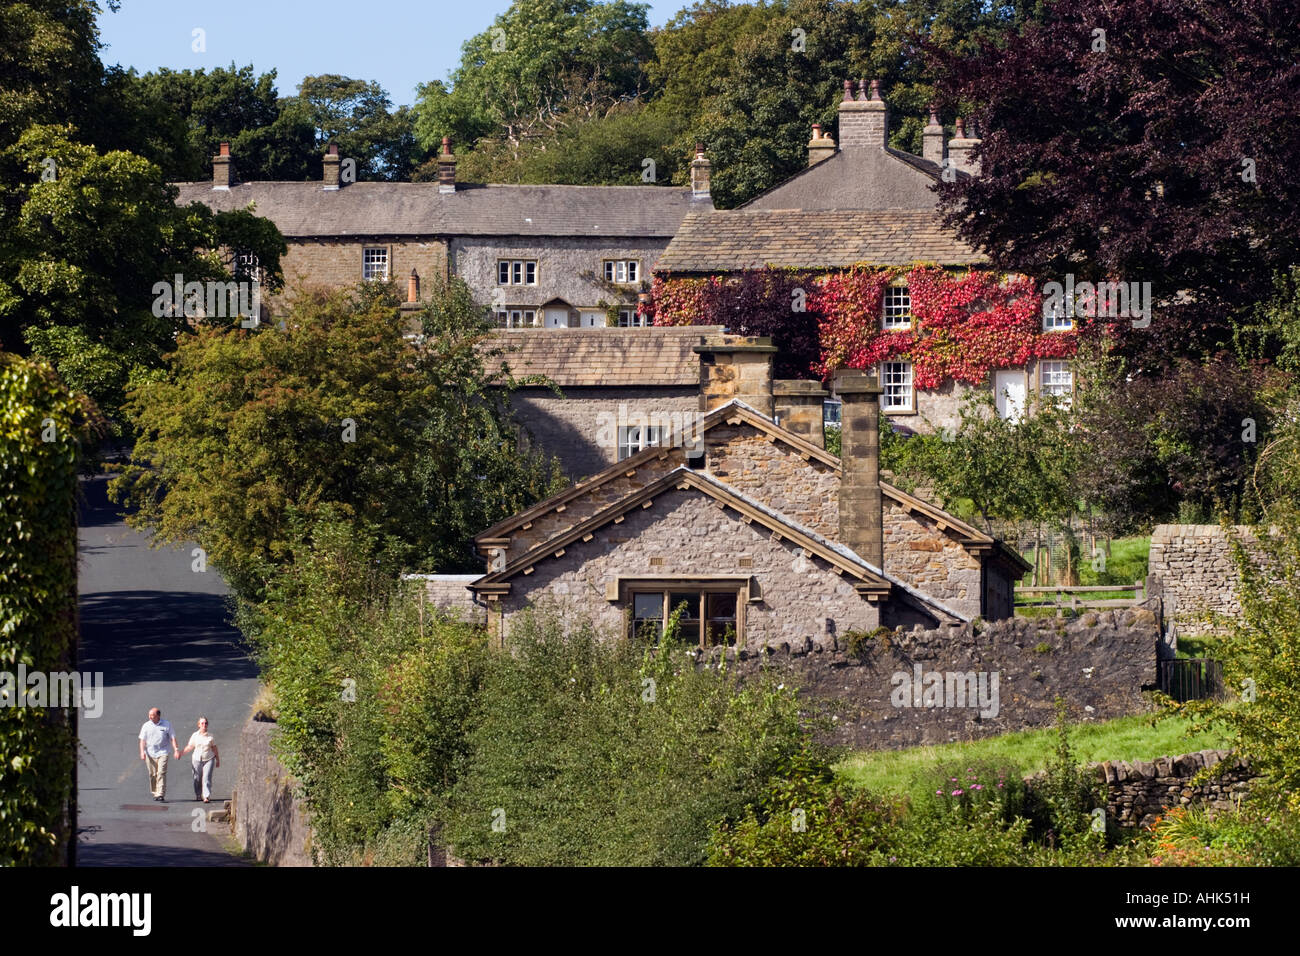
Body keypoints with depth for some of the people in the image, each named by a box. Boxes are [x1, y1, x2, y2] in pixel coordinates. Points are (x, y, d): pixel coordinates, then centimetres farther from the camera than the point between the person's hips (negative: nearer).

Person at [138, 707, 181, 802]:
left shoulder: (166, 725, 3)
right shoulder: (146, 726, 5)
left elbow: (172, 738, 5)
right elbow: (142, 740, 4)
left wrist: (176, 750, -5)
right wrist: (142, 752, -9)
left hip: (162, 753, -2)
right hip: (150, 754, 2)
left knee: (161, 773, -13)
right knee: (152, 775, 5)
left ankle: (161, 795, -17)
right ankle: (155, 793, 18)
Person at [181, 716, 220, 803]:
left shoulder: (210, 736, 2)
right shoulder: (195, 735, 3)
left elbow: (214, 748, 10)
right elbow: (189, 747, 8)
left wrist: (218, 760, 13)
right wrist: (181, 753, -4)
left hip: (208, 759, -1)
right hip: (197, 759, 1)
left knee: (207, 778, -12)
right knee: (197, 779, 7)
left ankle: (207, 797, -15)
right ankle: (198, 795, 25)